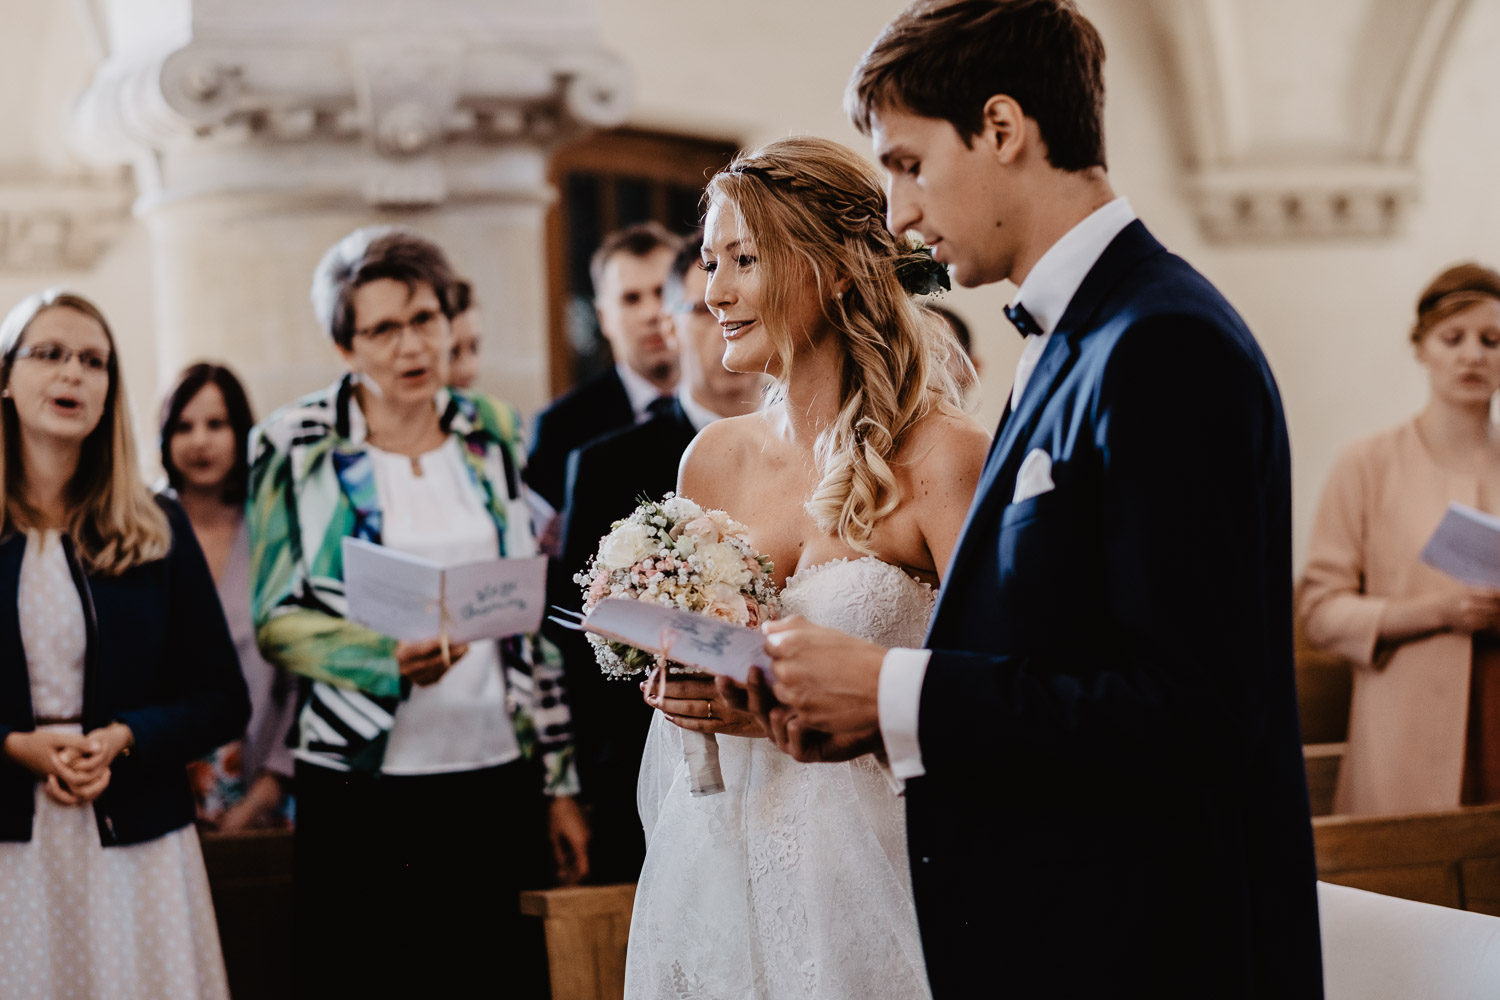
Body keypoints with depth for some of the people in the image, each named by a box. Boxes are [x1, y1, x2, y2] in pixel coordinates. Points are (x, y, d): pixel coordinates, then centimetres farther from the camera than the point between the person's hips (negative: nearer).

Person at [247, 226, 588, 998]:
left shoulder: (495, 436, 9)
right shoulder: (297, 446, 0)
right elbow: (275, 621, -3)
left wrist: (561, 784, 10)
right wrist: (391, 659, -22)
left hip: (498, 776, 3)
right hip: (361, 787, -2)